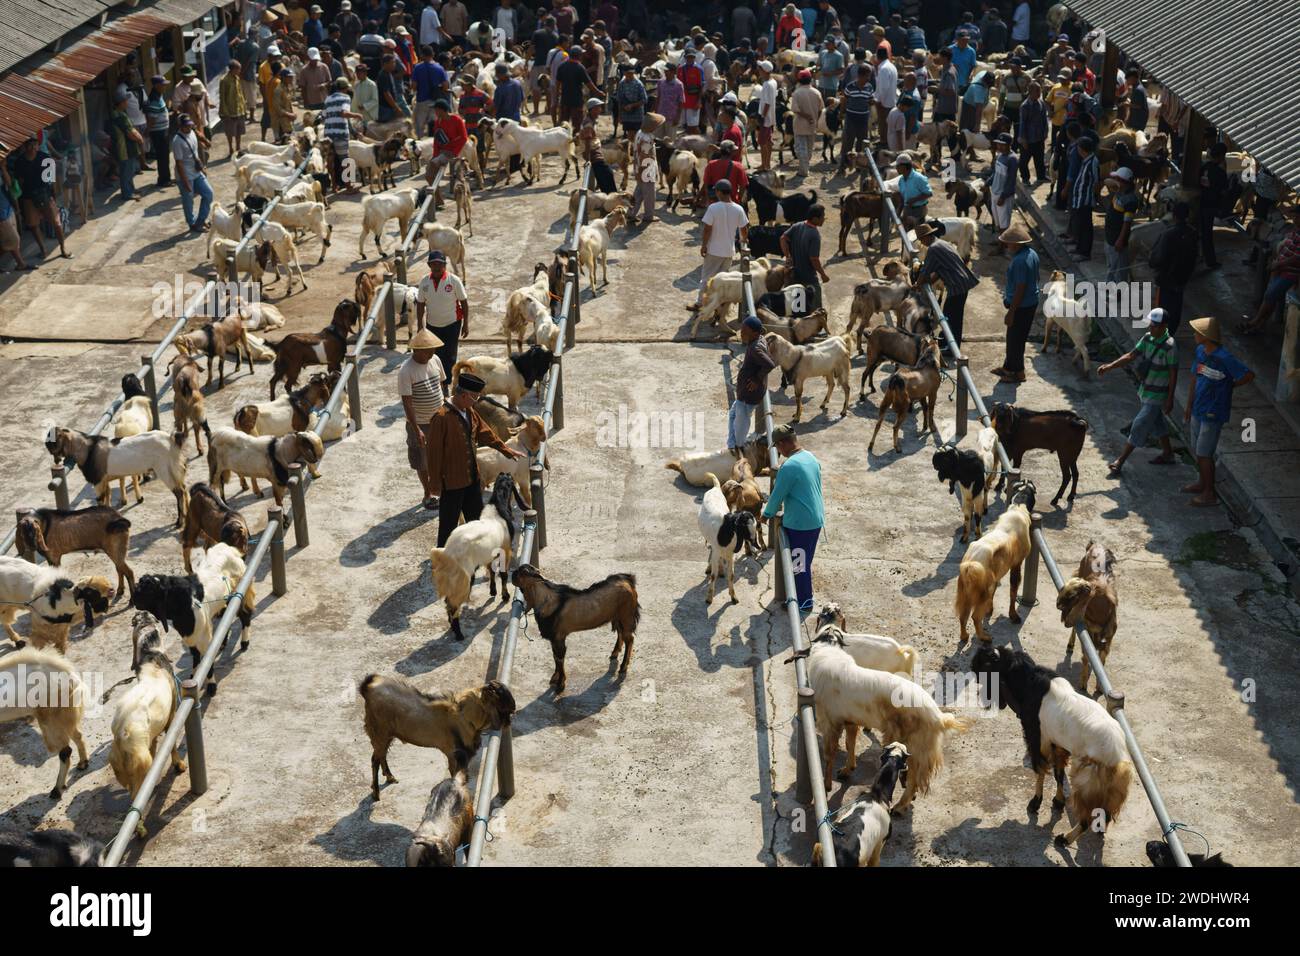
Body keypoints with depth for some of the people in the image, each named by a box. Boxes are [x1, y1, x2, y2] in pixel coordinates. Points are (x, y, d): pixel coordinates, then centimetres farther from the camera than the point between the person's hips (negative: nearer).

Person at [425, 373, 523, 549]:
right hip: (451, 482, -8)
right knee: (449, 524, 6)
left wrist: (508, 451, 20)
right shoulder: (441, 417, -23)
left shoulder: (469, 411, 2)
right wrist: (435, 485, -17)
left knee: (475, 518, 21)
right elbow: (433, 453, -20)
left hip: (472, 477, 8)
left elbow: (486, 434, 17)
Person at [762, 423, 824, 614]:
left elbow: (777, 496, -14)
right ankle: (805, 597, 34)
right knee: (804, 561, 22)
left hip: (799, 524, -8)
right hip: (816, 520, 8)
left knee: (798, 564, 8)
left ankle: (804, 603, 19)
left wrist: (767, 514, 6)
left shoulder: (789, 466, -23)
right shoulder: (811, 458, 4)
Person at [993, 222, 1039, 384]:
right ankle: (1008, 367, 34)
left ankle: (1018, 372, 16)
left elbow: (1020, 288, -26)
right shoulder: (1032, 254, 5)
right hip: (1032, 302, 10)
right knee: (1015, 337, 21)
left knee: (1015, 339, 5)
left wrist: (1011, 312, -21)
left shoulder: (1020, 261, -26)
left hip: (1021, 306, -10)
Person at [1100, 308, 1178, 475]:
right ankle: (1168, 454, 38)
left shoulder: (1169, 347, -24)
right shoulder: (1148, 338, -3)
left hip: (1157, 395, -8)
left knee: (1139, 426, -3)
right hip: (1145, 391, 8)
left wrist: (1170, 399, -15)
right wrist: (1110, 366, -16)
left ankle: (1121, 460, 2)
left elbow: (1173, 374, -18)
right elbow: (1131, 356, -2)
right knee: (1156, 423, 21)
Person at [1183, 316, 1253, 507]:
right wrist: (1189, 407, 13)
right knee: (1197, 450, 20)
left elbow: (1249, 376, -24)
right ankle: (1201, 483, 38)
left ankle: (1209, 493, 14)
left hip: (1213, 414, -8)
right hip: (1198, 410, 8)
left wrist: (1229, 385, -10)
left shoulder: (1224, 358, -25)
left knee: (1204, 453, 0)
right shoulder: (1200, 351, 1)